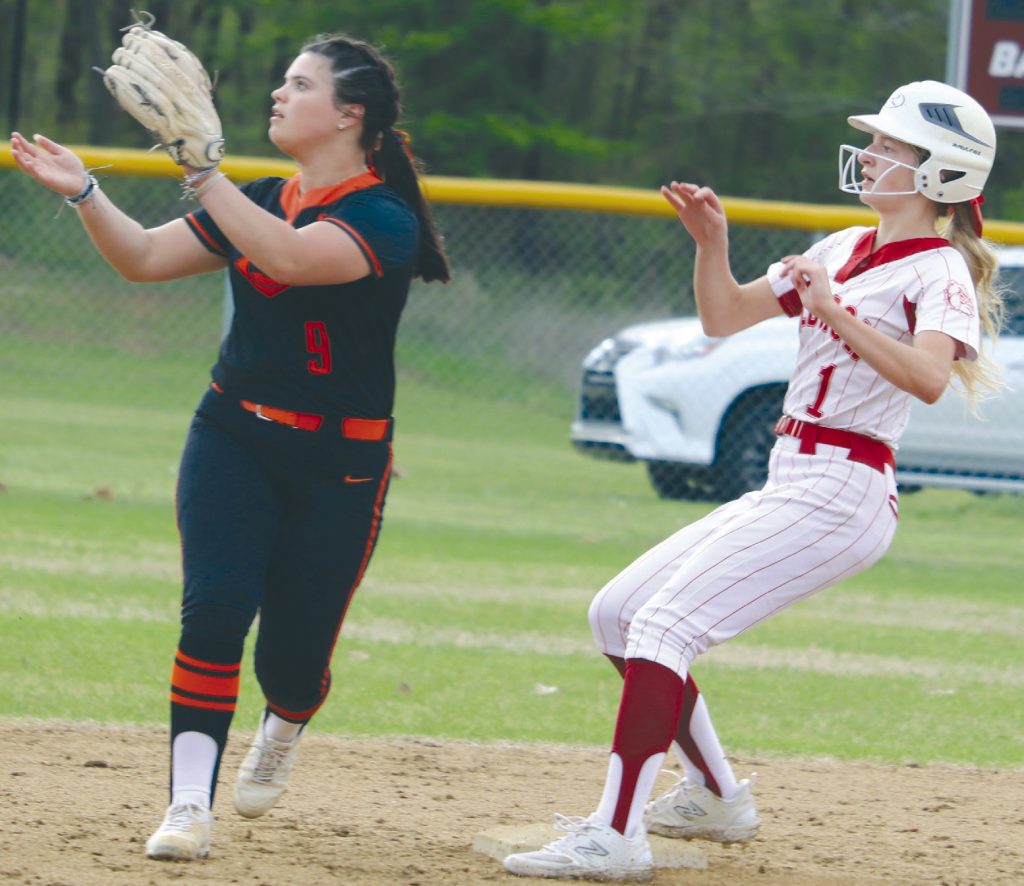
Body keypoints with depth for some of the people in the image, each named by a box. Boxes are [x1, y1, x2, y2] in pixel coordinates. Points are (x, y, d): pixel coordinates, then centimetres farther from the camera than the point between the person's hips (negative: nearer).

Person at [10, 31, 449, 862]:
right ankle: (189, 808, -16)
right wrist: (83, 190, -8)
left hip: (339, 463, -4)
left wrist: (199, 165, -35)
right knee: (215, 608, -17)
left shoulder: (383, 220, -14)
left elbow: (289, 256, -32)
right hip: (233, 440, 4)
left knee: (293, 657, 2)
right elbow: (145, 256, 7)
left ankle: (282, 731, 39)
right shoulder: (259, 201, 9)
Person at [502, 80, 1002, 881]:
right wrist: (712, 243, 3)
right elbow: (724, 316, 19)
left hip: (841, 493, -9)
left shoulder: (938, 272, -8)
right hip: (788, 486, 9)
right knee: (617, 612, 11)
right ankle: (716, 798, 21)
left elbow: (929, 377, -27)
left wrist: (834, 311, -29)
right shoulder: (842, 250, 16)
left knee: (663, 625, -21)